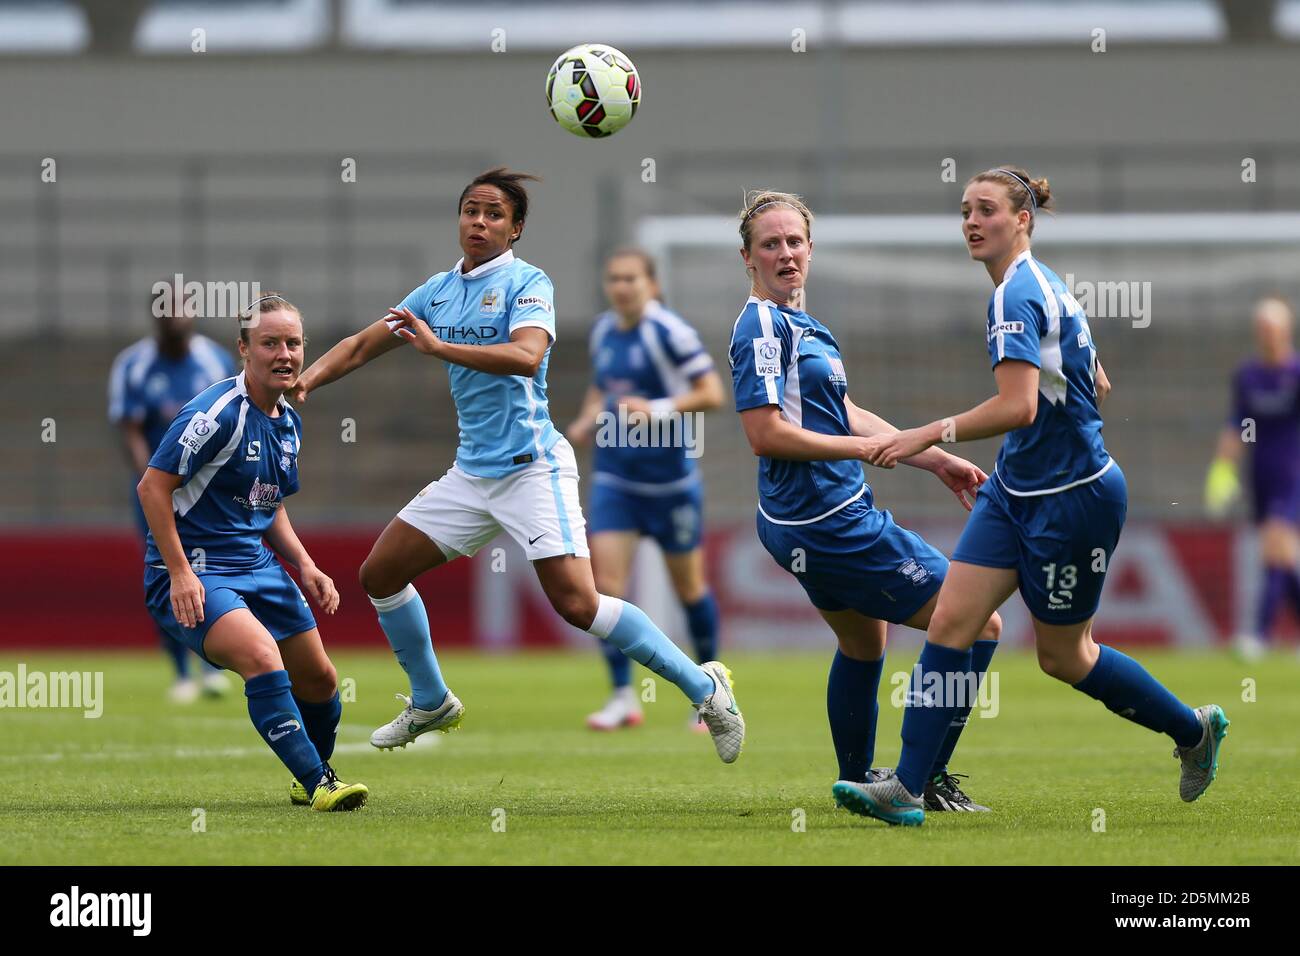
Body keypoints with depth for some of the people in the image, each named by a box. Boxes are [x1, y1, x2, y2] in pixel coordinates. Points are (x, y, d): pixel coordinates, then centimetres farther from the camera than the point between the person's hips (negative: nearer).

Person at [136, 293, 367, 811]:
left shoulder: (289, 423, 10)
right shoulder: (216, 412, -17)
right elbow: (152, 486, -18)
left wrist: (305, 566, 10)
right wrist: (180, 573, -22)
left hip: (256, 565, 9)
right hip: (194, 573, -9)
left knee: (319, 679, 12)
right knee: (262, 657, -31)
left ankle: (313, 777, 38)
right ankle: (317, 784, -27)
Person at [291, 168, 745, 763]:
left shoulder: (526, 283, -9)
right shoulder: (438, 291, 12)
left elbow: (527, 355, -28)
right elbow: (361, 346, 17)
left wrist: (439, 347, -31)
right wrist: (304, 381, 1)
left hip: (531, 468, -8)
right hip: (471, 474, 8)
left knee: (577, 605, -20)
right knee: (380, 575, 8)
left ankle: (704, 687, -8)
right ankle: (431, 704, 26)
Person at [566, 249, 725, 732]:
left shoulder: (667, 331, -14)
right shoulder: (602, 330, 6)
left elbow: (711, 393, -16)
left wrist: (658, 410, -26)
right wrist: (588, 419, 4)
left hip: (668, 474, -5)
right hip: (614, 475, 5)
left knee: (688, 585, 9)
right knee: (605, 579, -10)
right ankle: (622, 696, -4)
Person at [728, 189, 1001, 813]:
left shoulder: (800, 324, 15)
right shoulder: (762, 327, -16)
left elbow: (843, 414, 20)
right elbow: (765, 433, -23)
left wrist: (937, 460, 18)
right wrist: (860, 447, -18)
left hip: (807, 522, 11)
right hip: (831, 524, -11)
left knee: (863, 640, 33)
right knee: (977, 625, -7)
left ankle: (856, 781, 47)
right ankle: (926, 779, -4)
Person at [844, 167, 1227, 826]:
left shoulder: (1015, 295, -20)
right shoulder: (1045, 286, 10)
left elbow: (1018, 406, -32)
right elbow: (1096, 387, 19)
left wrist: (928, 437, -29)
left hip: (1072, 499, -10)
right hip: (1017, 491, 10)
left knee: (1062, 656, 7)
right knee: (950, 622, -1)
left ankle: (1194, 729, 27)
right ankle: (906, 789, -3)